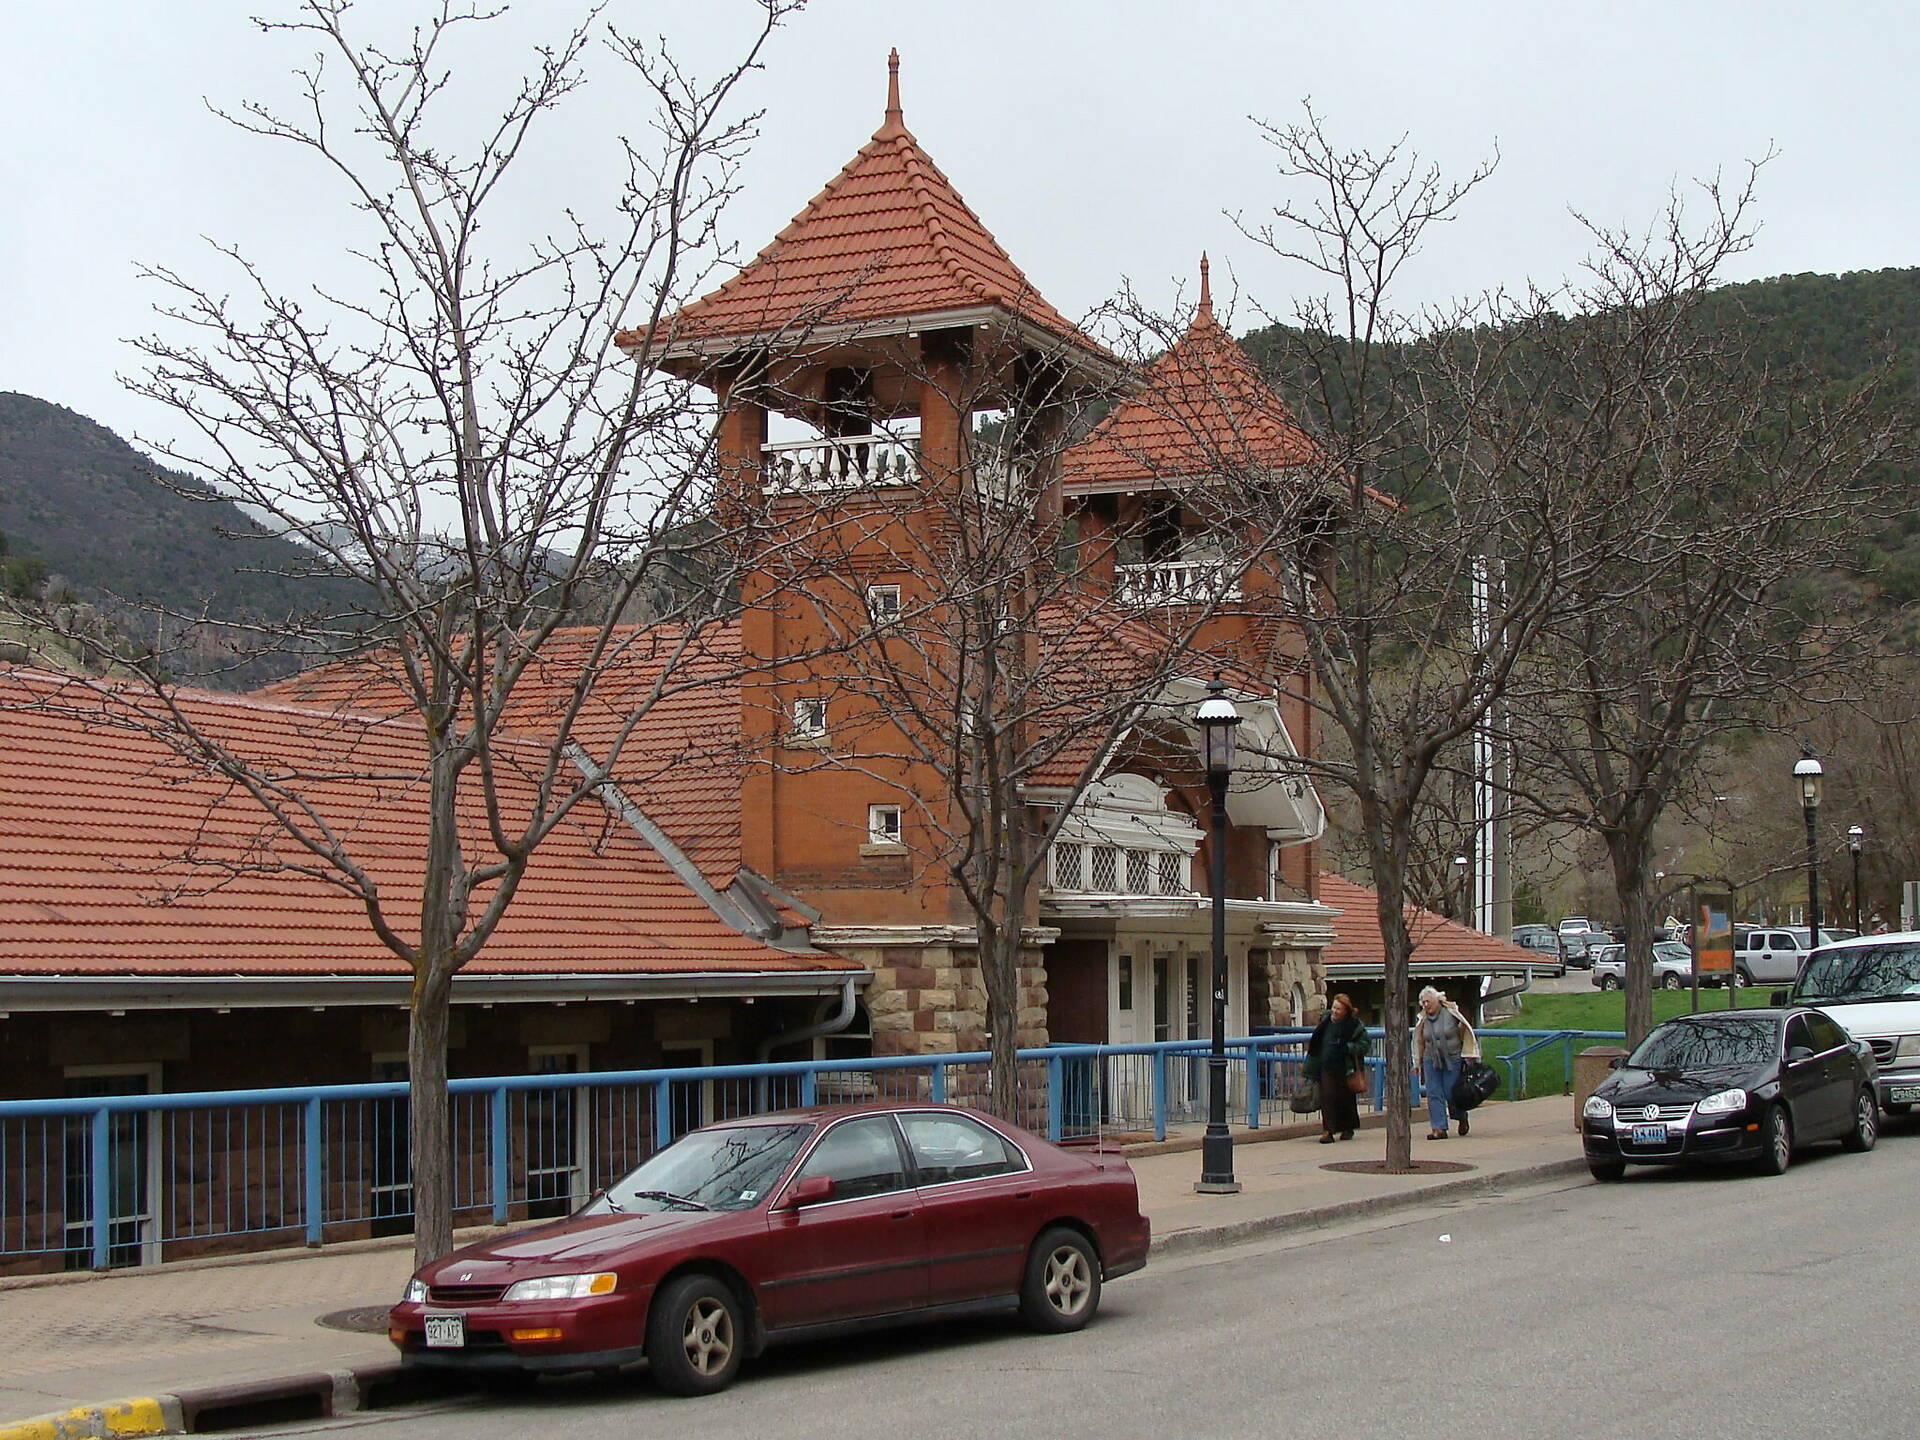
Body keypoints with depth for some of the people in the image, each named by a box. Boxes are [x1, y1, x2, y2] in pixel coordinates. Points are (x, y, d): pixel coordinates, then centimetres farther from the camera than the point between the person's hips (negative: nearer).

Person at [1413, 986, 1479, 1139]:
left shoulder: (1451, 1013, -5)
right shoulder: (1423, 1020, 7)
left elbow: (1466, 1032, 2)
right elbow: (1419, 1042, 17)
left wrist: (1469, 1056, 0)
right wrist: (1418, 1063, 17)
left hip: (1453, 1059, -4)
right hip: (1431, 1061, 4)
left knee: (1451, 1093, -2)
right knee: (1434, 1095, -5)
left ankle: (1462, 1118, 27)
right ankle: (1439, 1128, -5)